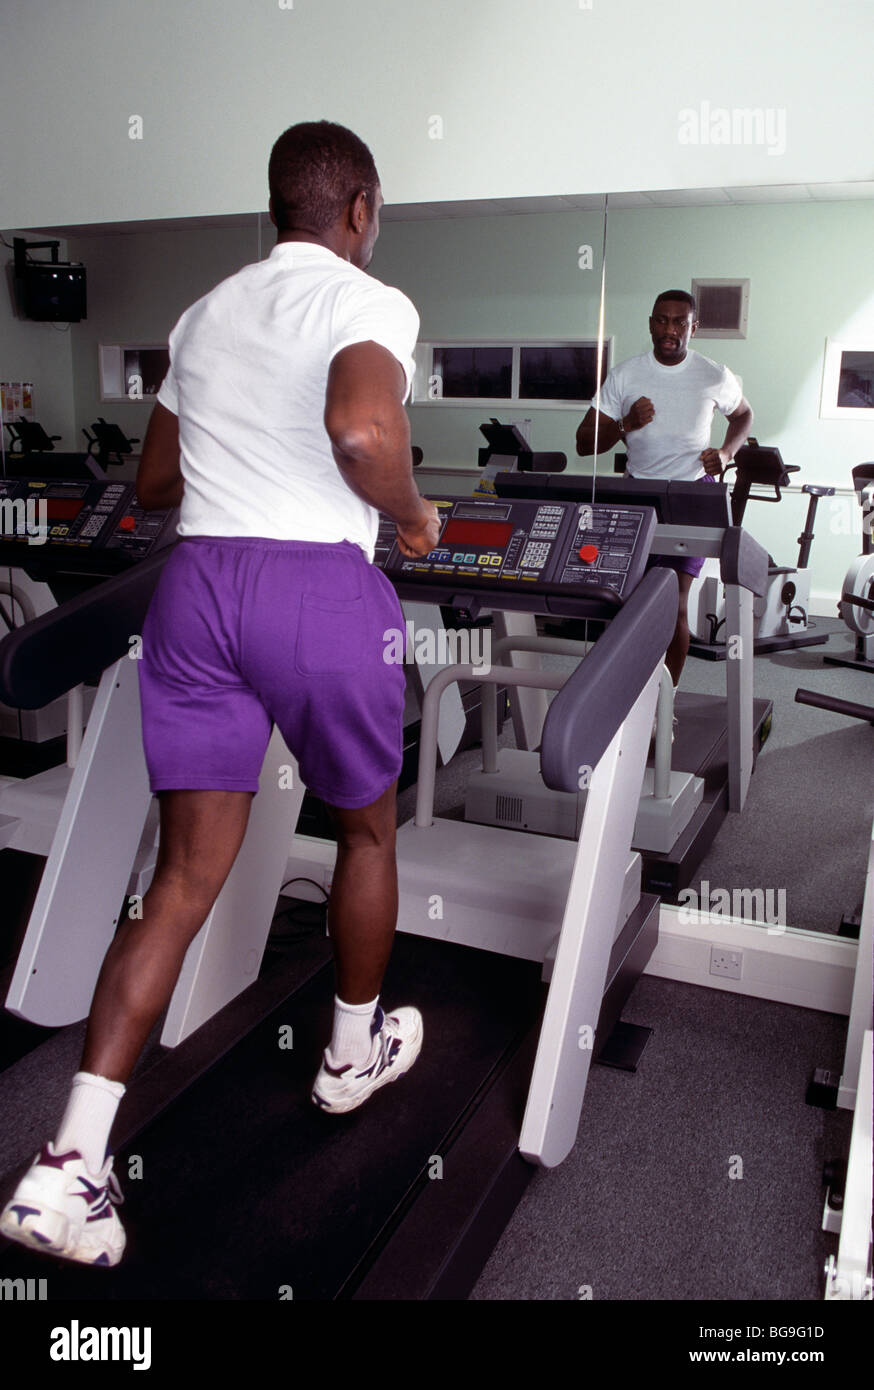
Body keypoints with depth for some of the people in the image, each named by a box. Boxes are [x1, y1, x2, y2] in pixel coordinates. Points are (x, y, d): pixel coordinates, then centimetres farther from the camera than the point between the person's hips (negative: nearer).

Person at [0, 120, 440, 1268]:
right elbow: (362, 429, -23)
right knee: (367, 831, 19)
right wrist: (413, 513, -4)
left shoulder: (206, 313, 20)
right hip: (320, 584, -5)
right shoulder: (370, 302, -1)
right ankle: (354, 1053, 38)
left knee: (186, 879, 7)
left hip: (195, 579, 6)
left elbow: (153, 482, 26)